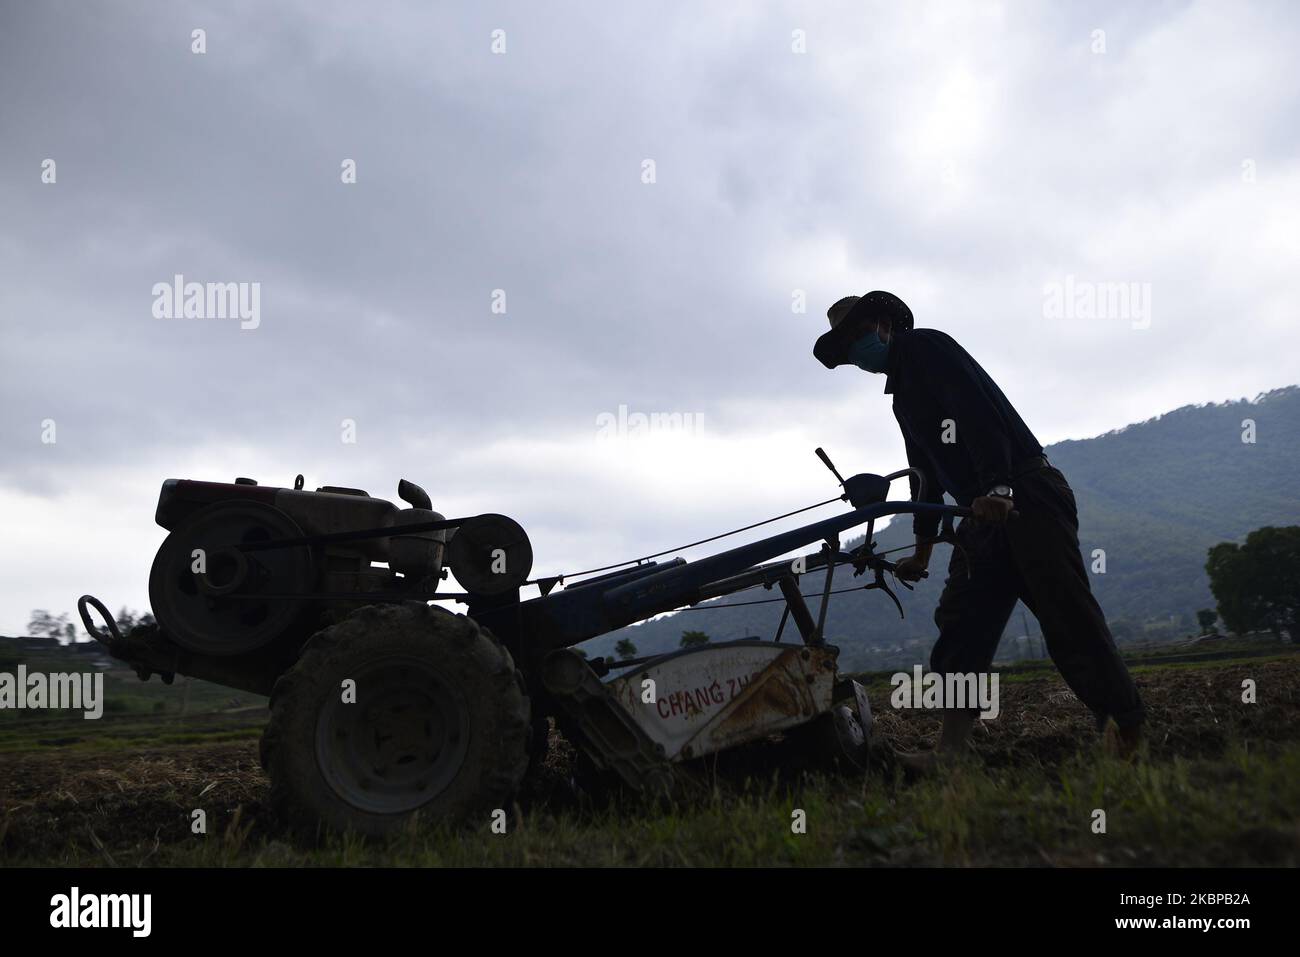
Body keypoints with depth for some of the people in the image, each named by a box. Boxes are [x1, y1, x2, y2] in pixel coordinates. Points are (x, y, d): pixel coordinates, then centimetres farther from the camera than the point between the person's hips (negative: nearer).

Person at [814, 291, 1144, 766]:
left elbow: (980, 411, -18)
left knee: (1068, 615, -12)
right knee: (959, 627, -1)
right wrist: (923, 548, 30)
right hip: (982, 514, 10)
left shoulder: (927, 347, -2)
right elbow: (926, 473, 30)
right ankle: (951, 751, -5)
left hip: (1026, 497, -10)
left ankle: (1127, 734, -4)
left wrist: (997, 487, -29)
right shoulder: (902, 394, 25)